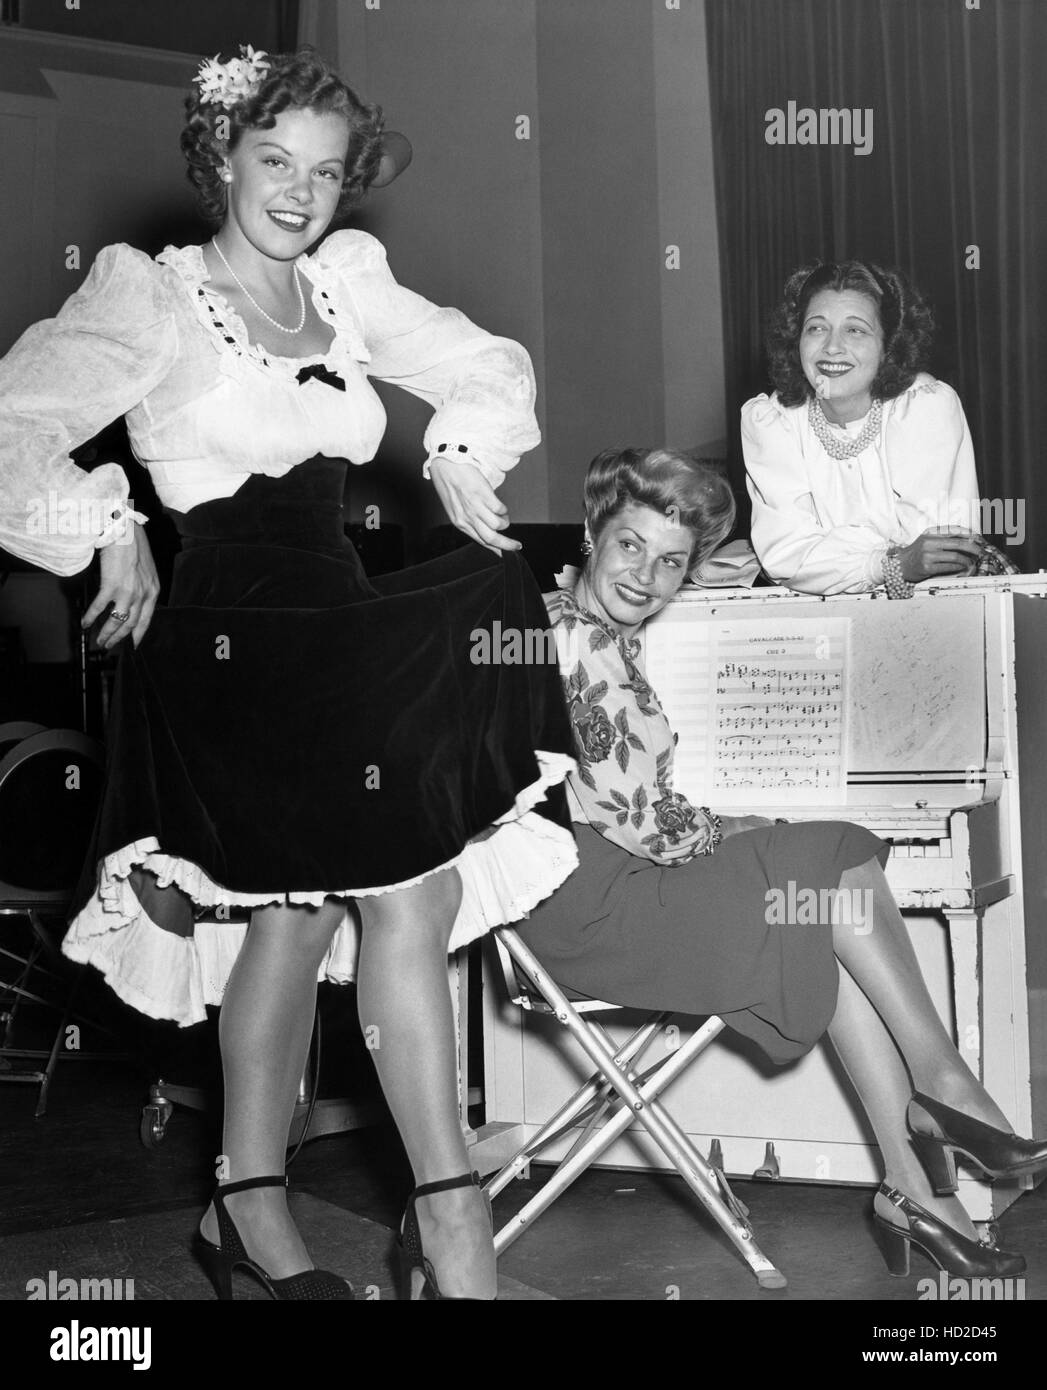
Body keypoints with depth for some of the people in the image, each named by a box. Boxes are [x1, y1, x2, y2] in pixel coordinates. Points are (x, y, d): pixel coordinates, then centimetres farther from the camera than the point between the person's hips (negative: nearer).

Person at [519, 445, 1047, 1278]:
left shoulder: (591, 631, 15)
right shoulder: (585, 652, -19)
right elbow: (639, 821, -20)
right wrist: (724, 832, -1)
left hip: (619, 882, 10)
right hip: (584, 904, -10)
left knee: (828, 939, -1)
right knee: (838, 862, -9)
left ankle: (916, 1187, -2)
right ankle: (942, 1081, 3)